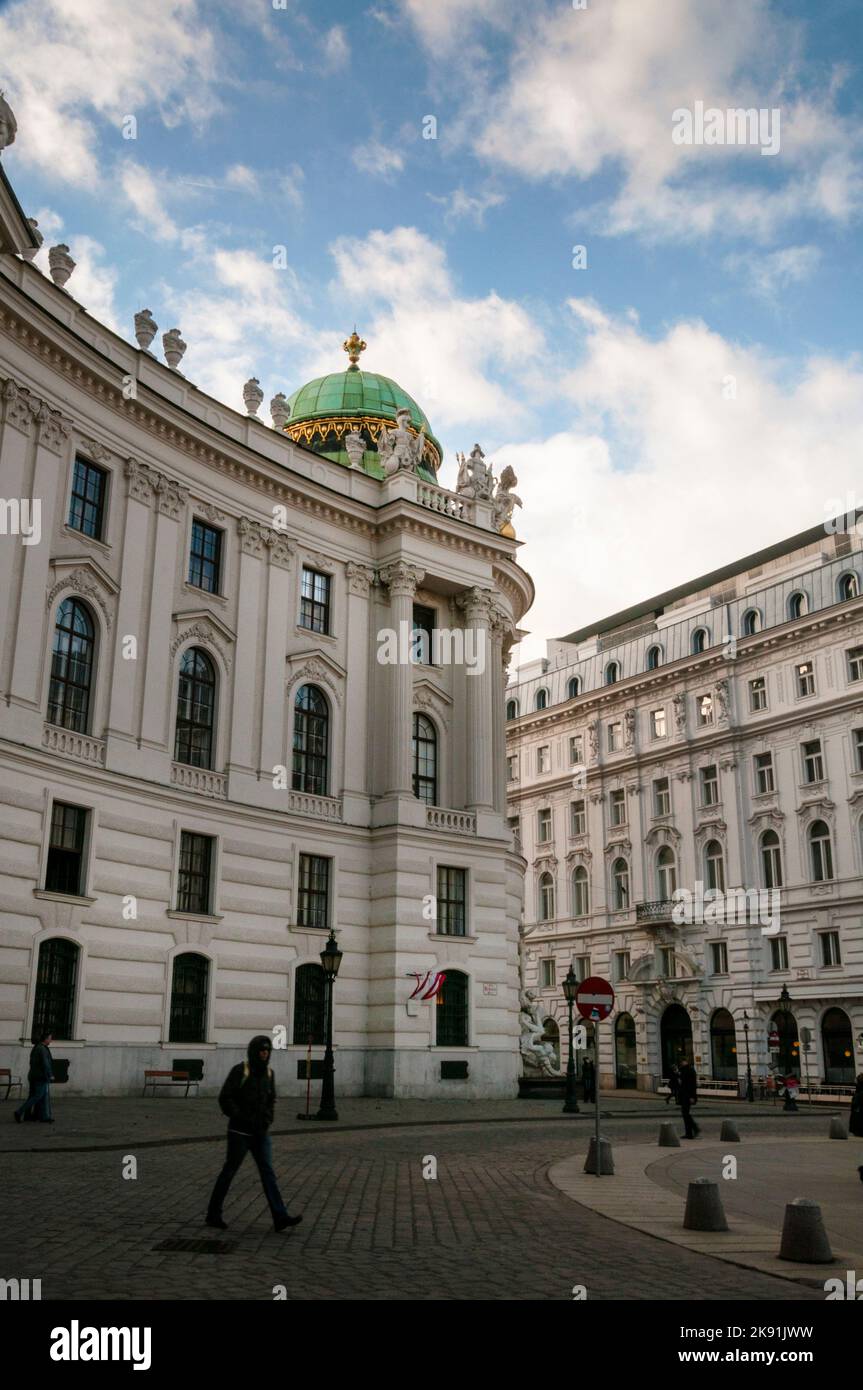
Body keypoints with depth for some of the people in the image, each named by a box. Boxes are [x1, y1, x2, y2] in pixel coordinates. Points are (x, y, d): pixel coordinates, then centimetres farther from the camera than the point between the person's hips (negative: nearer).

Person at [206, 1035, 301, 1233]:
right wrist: (242, 1118, -17)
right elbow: (225, 1098, -14)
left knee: (268, 1171, -2)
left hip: (260, 1132, 5)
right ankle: (213, 1214, 21)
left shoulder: (268, 1072, 6)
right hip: (240, 1131, -5)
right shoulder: (240, 1070, -12)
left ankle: (280, 1217, -7)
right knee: (229, 1171, 5)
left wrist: (267, 1119, 2)